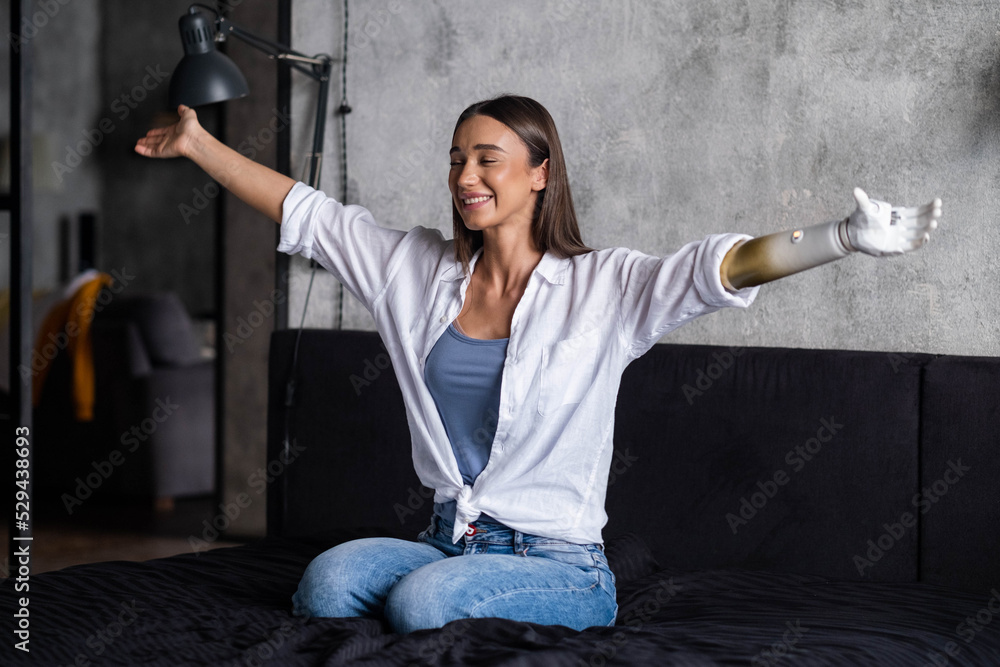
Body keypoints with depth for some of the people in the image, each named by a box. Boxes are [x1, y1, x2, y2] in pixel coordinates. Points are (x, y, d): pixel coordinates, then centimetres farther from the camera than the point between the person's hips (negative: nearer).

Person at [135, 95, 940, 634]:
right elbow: (302, 211, 16)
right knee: (329, 579, -26)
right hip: (448, 540, 4)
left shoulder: (603, 288, -5)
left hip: (558, 562, -4)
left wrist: (845, 237, -35)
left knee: (421, 599, -31)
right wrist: (199, 143, 18)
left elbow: (722, 267, -19)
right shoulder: (415, 268, 8)